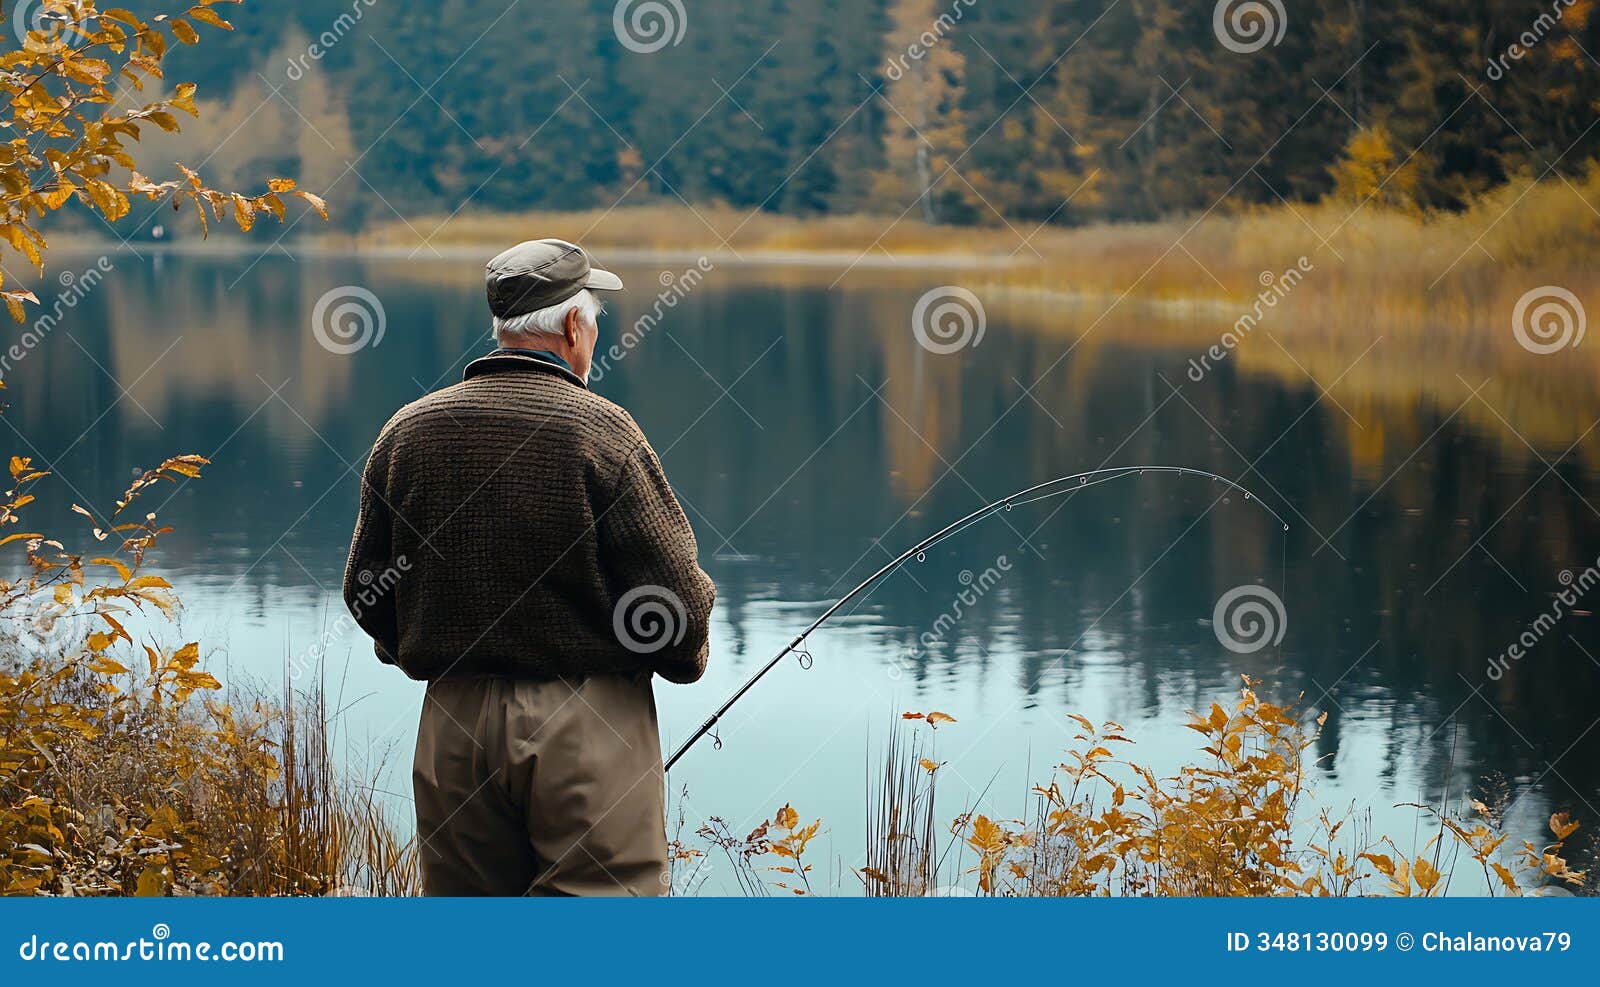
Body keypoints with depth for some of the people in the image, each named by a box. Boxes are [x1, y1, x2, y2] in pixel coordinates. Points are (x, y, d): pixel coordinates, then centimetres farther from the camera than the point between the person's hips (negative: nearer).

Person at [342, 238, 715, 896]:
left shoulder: (407, 432, 4)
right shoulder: (602, 431, -11)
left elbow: (367, 592, 10)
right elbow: (673, 590, -12)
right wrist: (684, 657, 9)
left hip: (452, 724, 5)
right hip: (588, 728, -5)